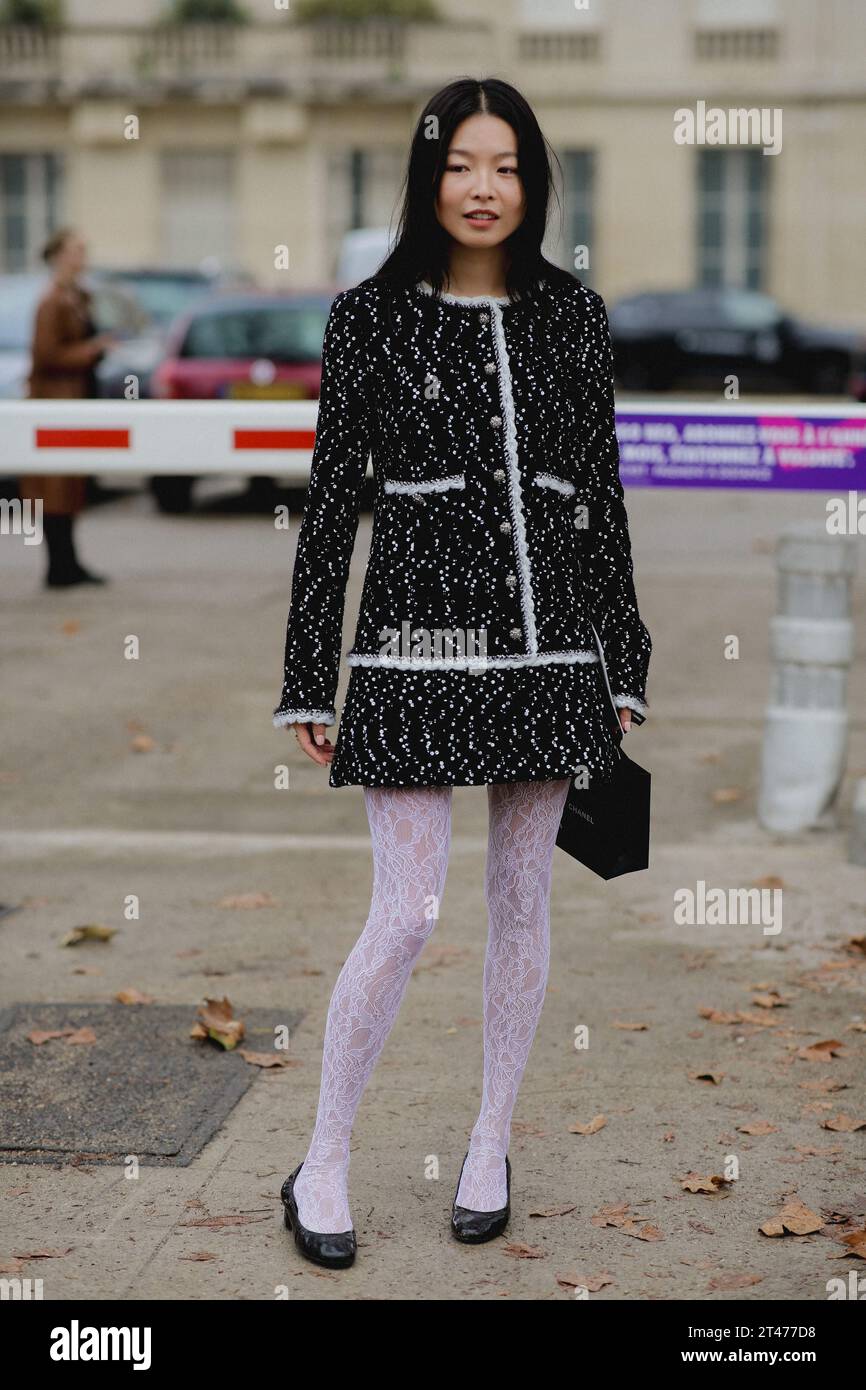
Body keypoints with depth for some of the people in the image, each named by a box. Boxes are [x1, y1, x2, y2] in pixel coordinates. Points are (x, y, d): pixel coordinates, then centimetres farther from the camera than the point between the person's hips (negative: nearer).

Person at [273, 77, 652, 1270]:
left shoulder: (573, 316, 7)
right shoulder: (371, 319, 1)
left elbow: (603, 498, 10)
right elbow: (330, 502, 1)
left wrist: (623, 670, 8)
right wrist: (308, 685, 0)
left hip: (549, 648, 3)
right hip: (419, 647, -3)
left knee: (521, 904, 10)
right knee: (406, 917, -6)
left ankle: (492, 1146, 26)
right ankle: (323, 1166, 10)